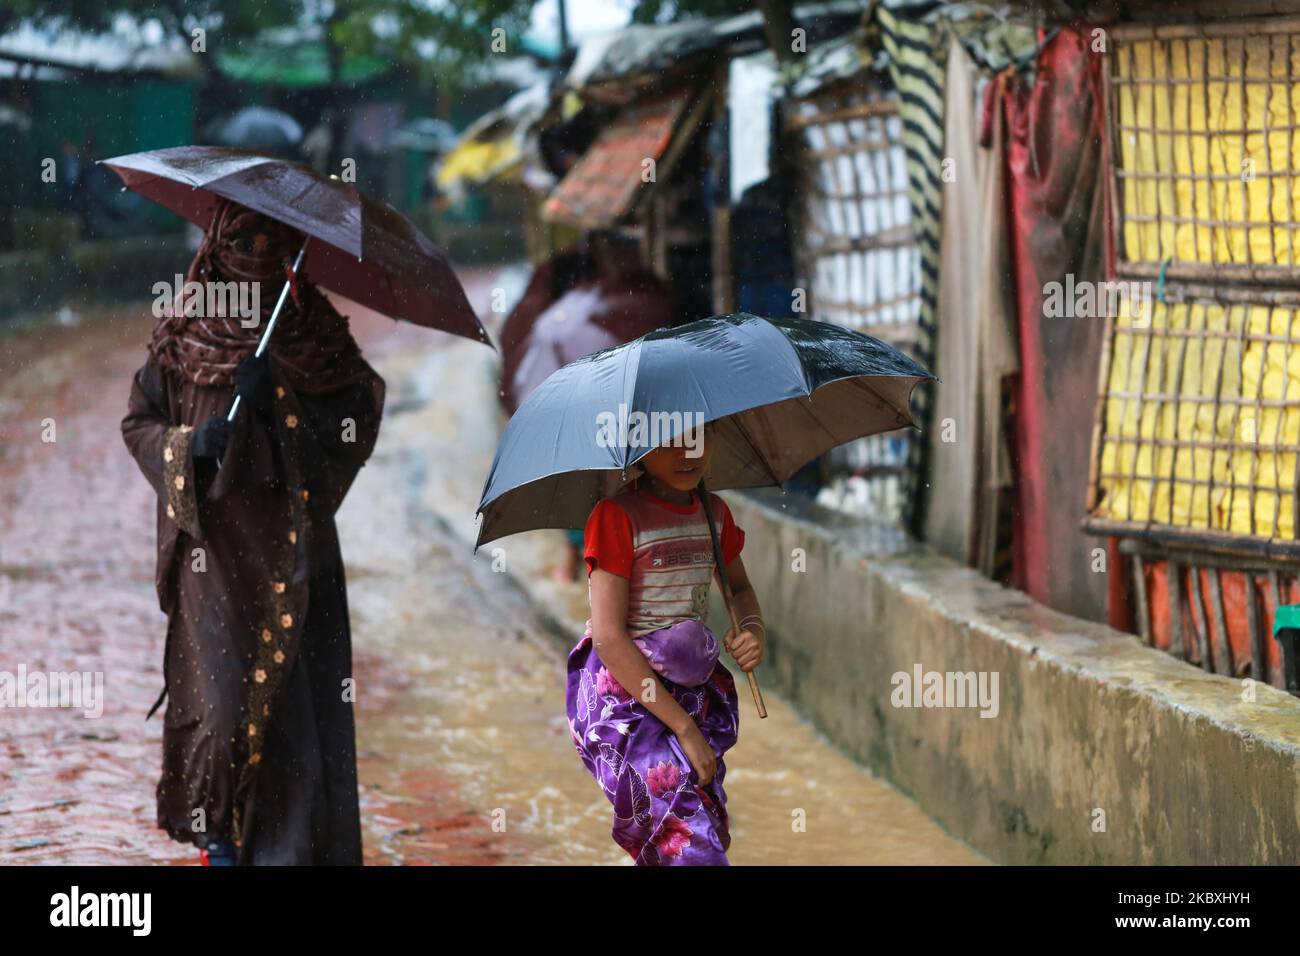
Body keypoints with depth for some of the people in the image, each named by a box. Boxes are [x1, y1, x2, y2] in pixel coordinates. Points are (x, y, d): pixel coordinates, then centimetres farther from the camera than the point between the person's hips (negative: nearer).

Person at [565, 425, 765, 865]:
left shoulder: (715, 512, 7)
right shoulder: (616, 516, -14)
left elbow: (740, 588, 24)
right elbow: (608, 637, -17)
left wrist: (754, 629, -3)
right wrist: (684, 728, -18)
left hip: (692, 689, 7)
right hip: (622, 692, -7)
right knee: (694, 848, -18)